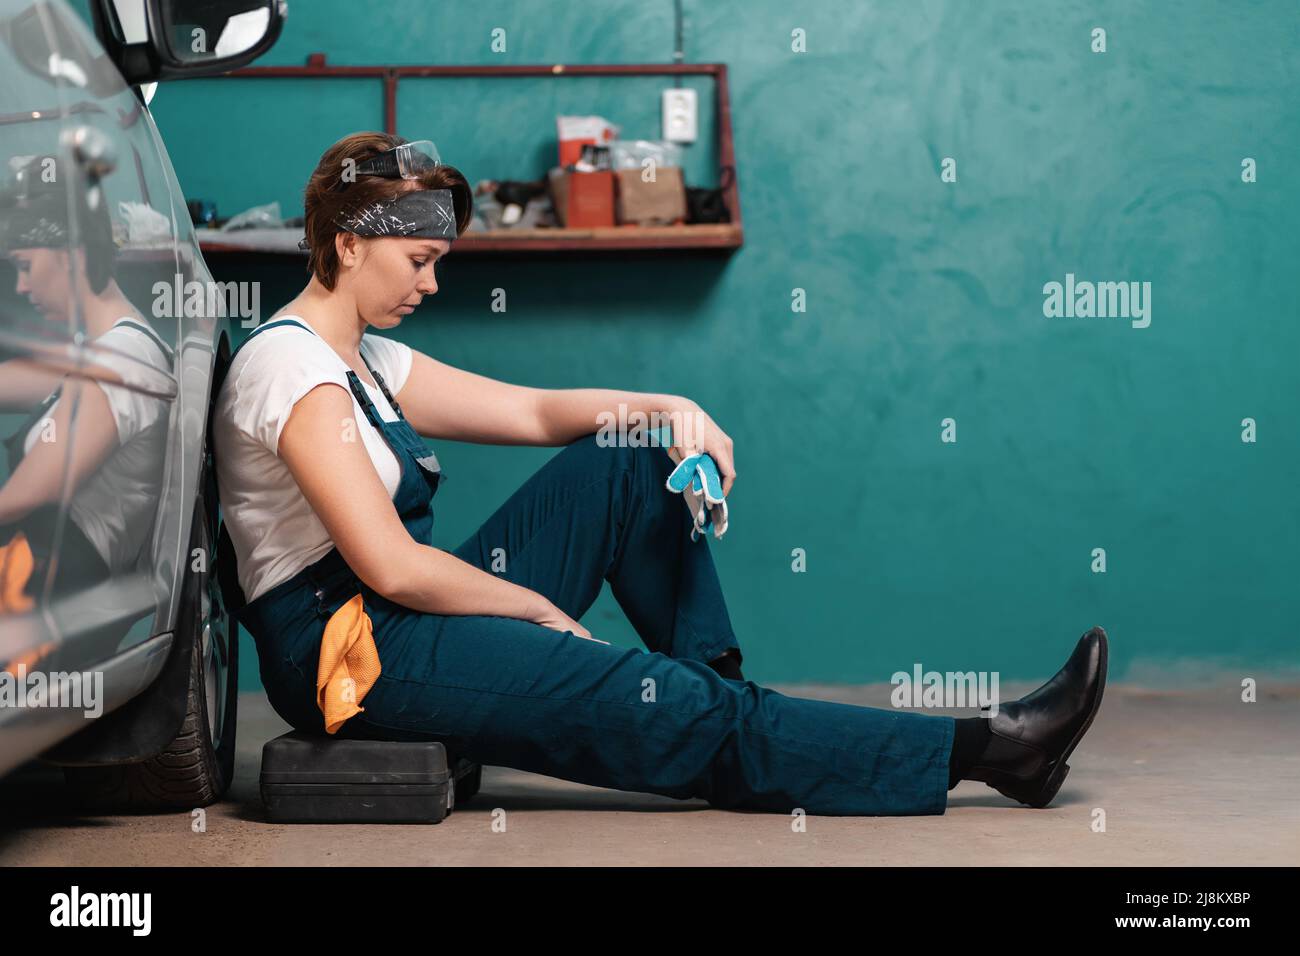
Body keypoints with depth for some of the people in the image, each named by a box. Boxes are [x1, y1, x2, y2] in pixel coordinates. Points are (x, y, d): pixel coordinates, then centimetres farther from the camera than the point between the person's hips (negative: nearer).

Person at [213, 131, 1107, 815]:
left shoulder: (367, 362, 13)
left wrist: (667, 410, -4)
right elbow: (390, 564, -23)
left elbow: (536, 410, 14)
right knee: (652, 703, -18)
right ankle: (980, 749, -17)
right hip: (342, 648, -10)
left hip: (409, 613, 10)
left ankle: (719, 690, 5)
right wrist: (544, 609, -11)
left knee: (626, 459, 8)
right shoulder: (290, 362, -16)